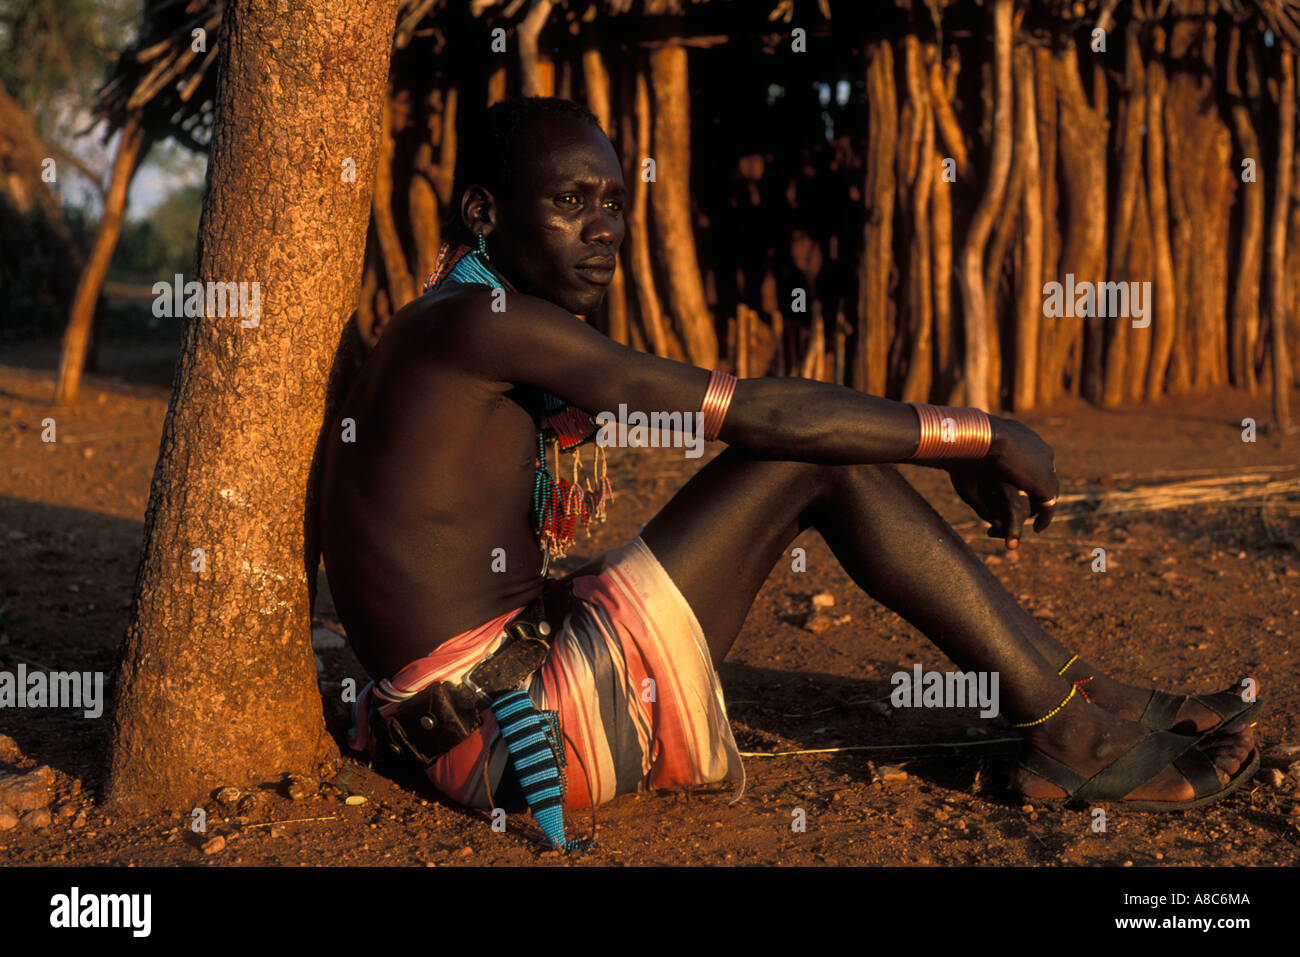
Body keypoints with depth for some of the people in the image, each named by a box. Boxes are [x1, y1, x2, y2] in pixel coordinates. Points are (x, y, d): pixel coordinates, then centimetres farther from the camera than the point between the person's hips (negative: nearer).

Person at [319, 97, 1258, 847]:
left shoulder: (477, 351, 16)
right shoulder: (480, 325, -15)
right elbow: (753, 412, -18)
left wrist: (959, 451, 12)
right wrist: (978, 434, -8)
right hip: (529, 739, -10)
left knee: (825, 446, 6)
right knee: (812, 452, -12)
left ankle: (1077, 706, 10)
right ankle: (1080, 733, -3)